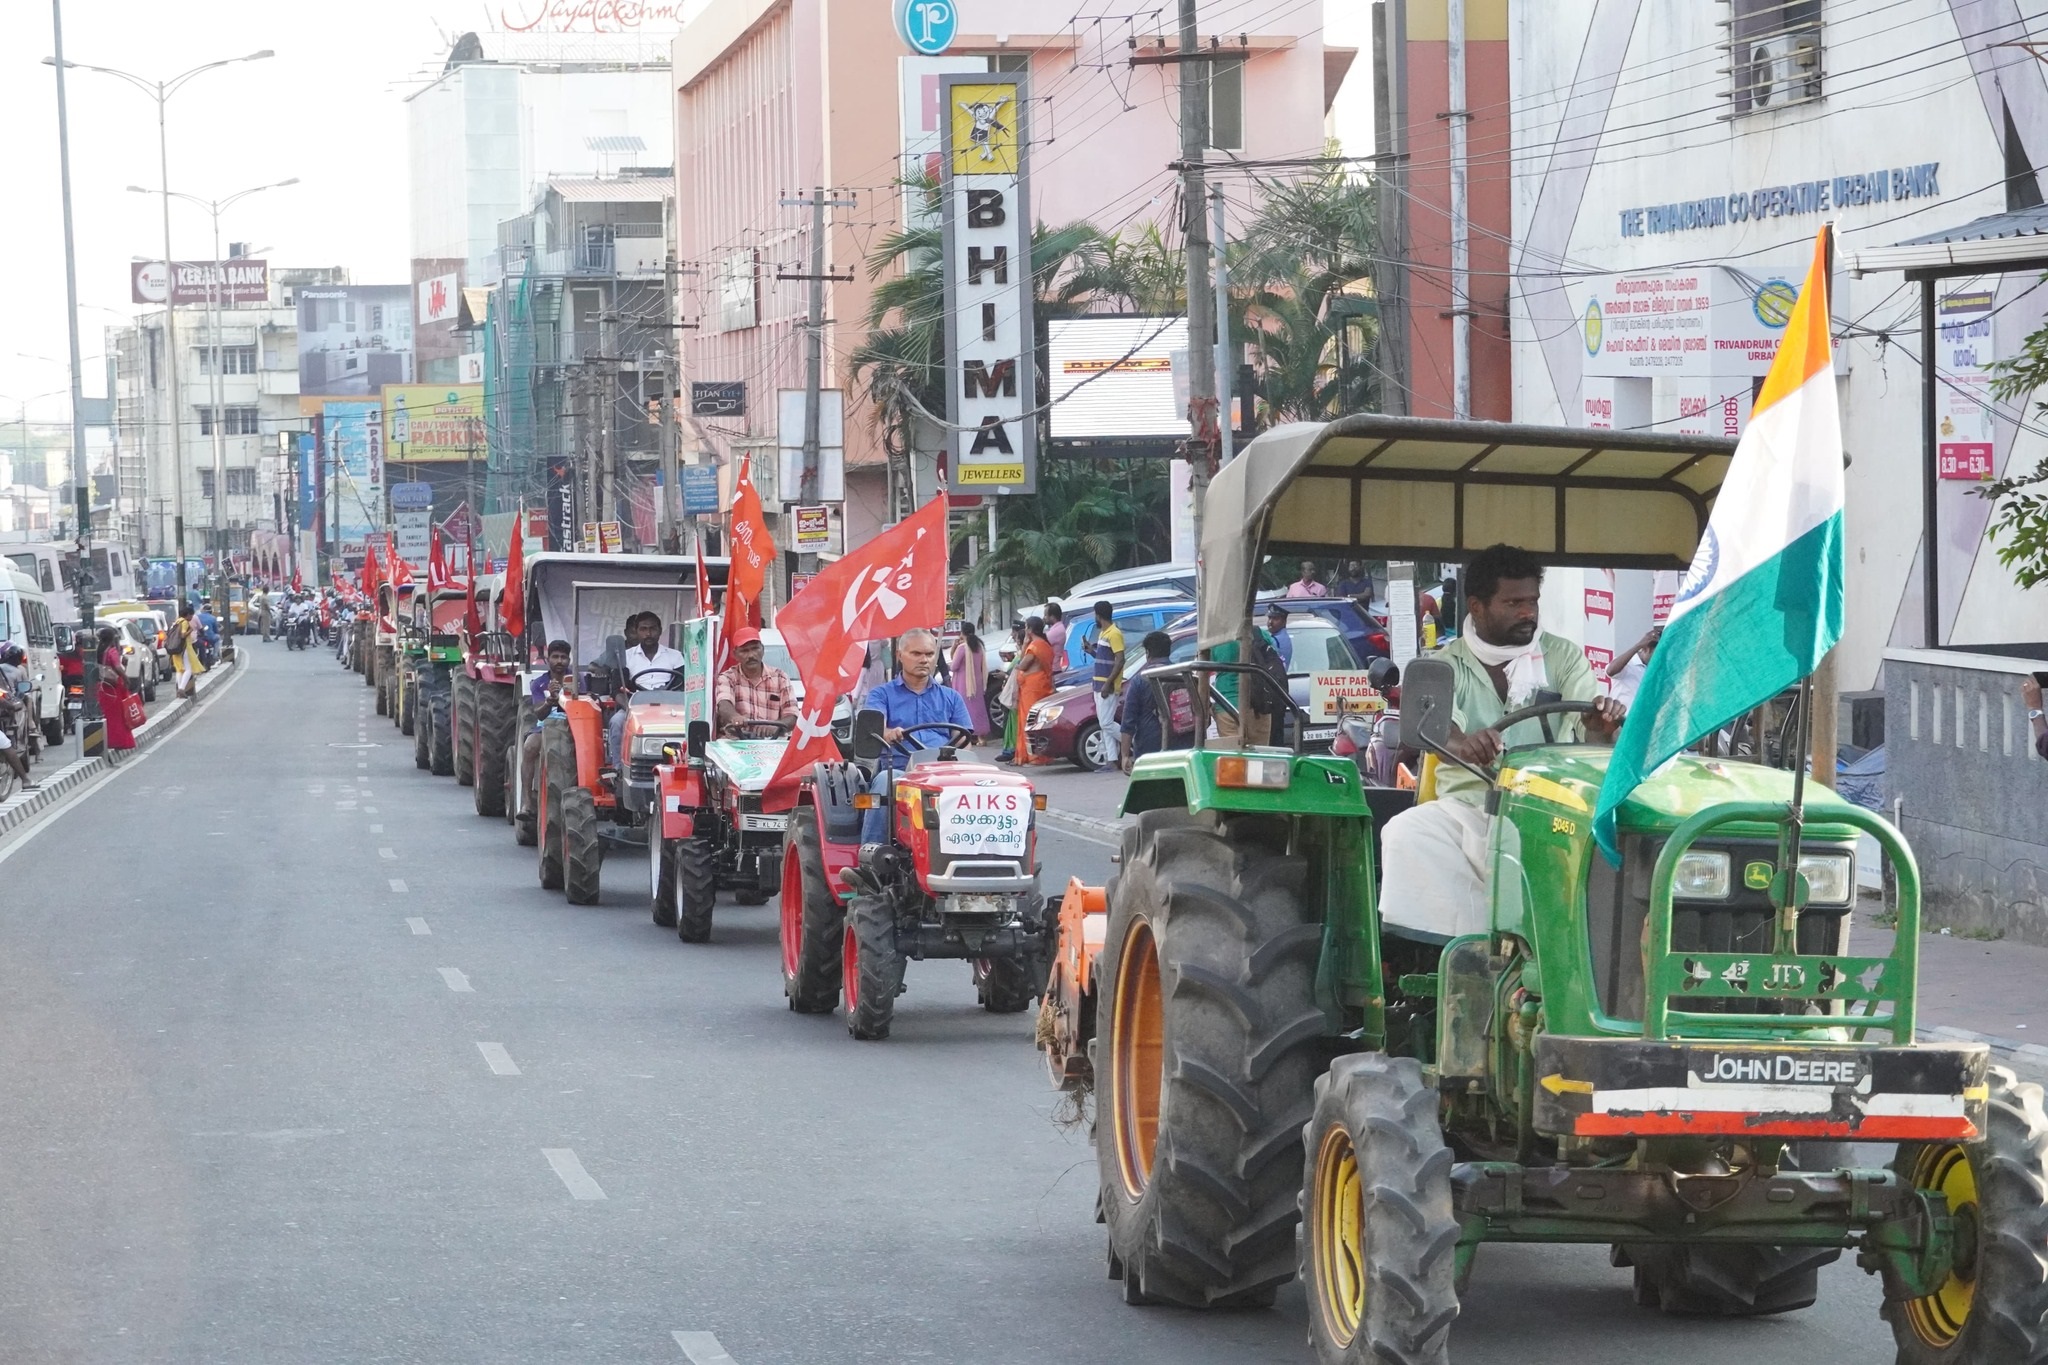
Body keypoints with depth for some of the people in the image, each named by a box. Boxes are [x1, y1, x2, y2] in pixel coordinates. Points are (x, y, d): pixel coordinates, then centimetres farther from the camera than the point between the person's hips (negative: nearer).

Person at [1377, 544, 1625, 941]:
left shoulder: (1563, 658, 11)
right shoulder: (1445, 666, 8)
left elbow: (1591, 739, -1)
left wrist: (1601, 726, -29)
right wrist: (1461, 744, -39)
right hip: (1466, 803, 1)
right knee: (1405, 834, -29)